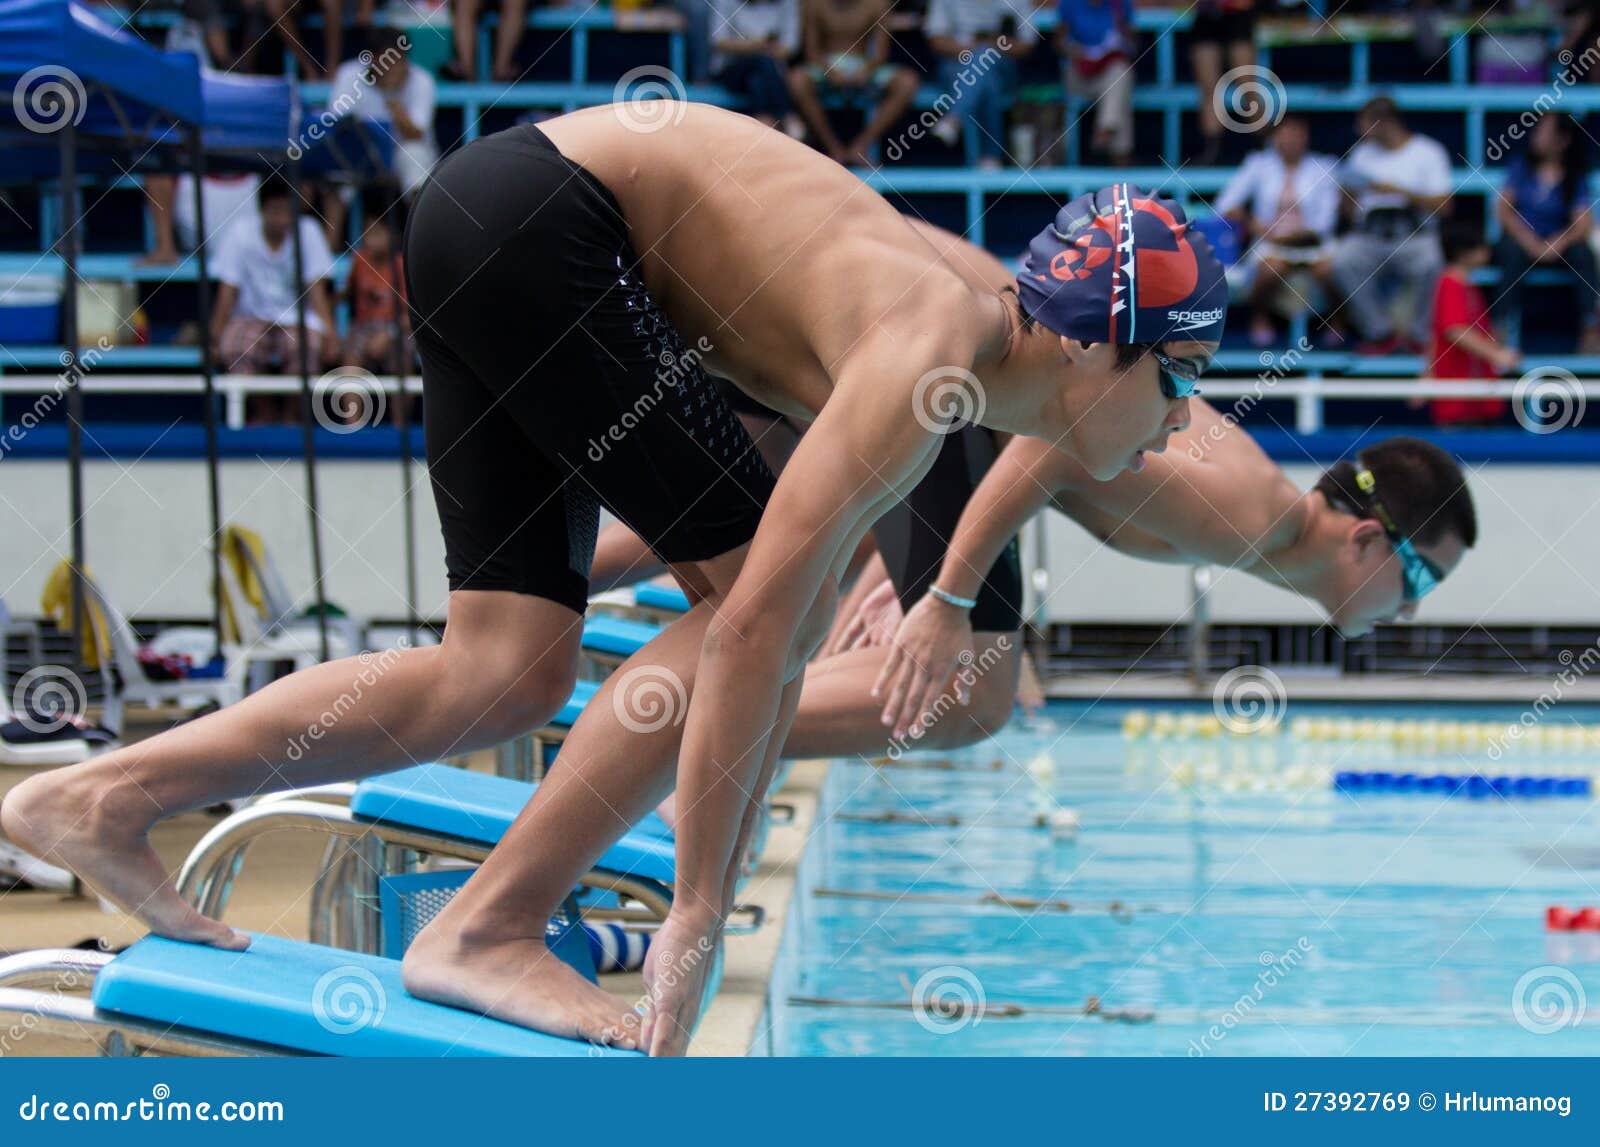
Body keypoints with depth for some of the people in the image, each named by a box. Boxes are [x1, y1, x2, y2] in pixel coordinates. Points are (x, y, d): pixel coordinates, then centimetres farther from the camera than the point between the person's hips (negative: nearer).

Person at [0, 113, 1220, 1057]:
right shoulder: (926, 361, -21)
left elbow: (793, 638, 19)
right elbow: (756, 623, -27)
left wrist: (720, 877, 22)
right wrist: (696, 917, -26)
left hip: (491, 240, 9)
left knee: (508, 678, 6)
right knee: (737, 584, -11)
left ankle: (105, 798, 7)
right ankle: (488, 927, -10)